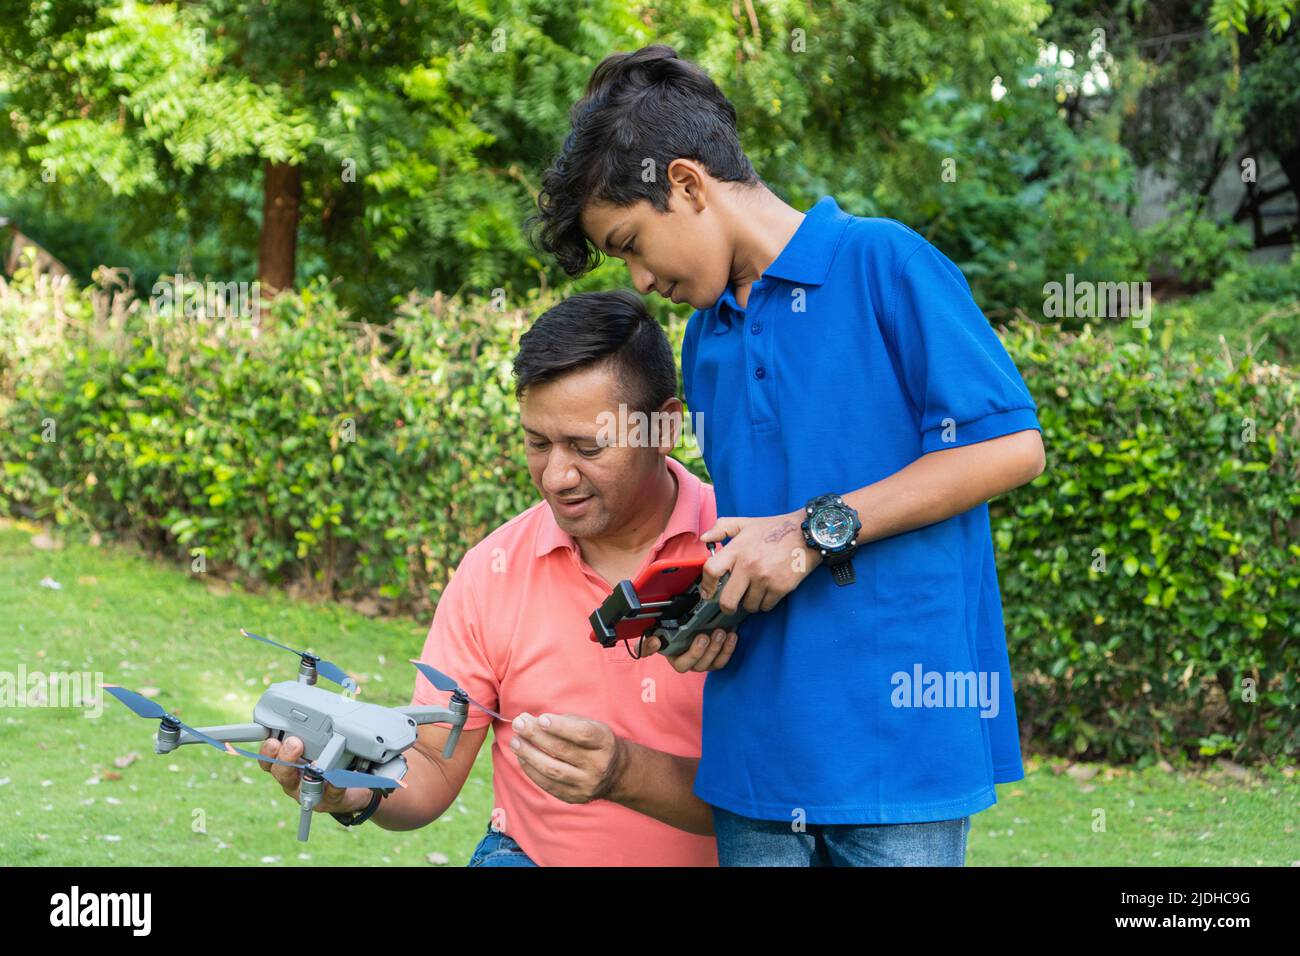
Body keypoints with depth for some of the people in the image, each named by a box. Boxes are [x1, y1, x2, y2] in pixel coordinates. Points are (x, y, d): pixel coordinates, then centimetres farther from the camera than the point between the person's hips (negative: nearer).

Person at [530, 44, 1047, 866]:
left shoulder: (883, 264, -5)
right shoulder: (706, 340, 18)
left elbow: (1011, 444, -12)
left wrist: (819, 532, -14)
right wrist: (716, 605, 4)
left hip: (896, 734, -6)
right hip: (760, 743, 7)